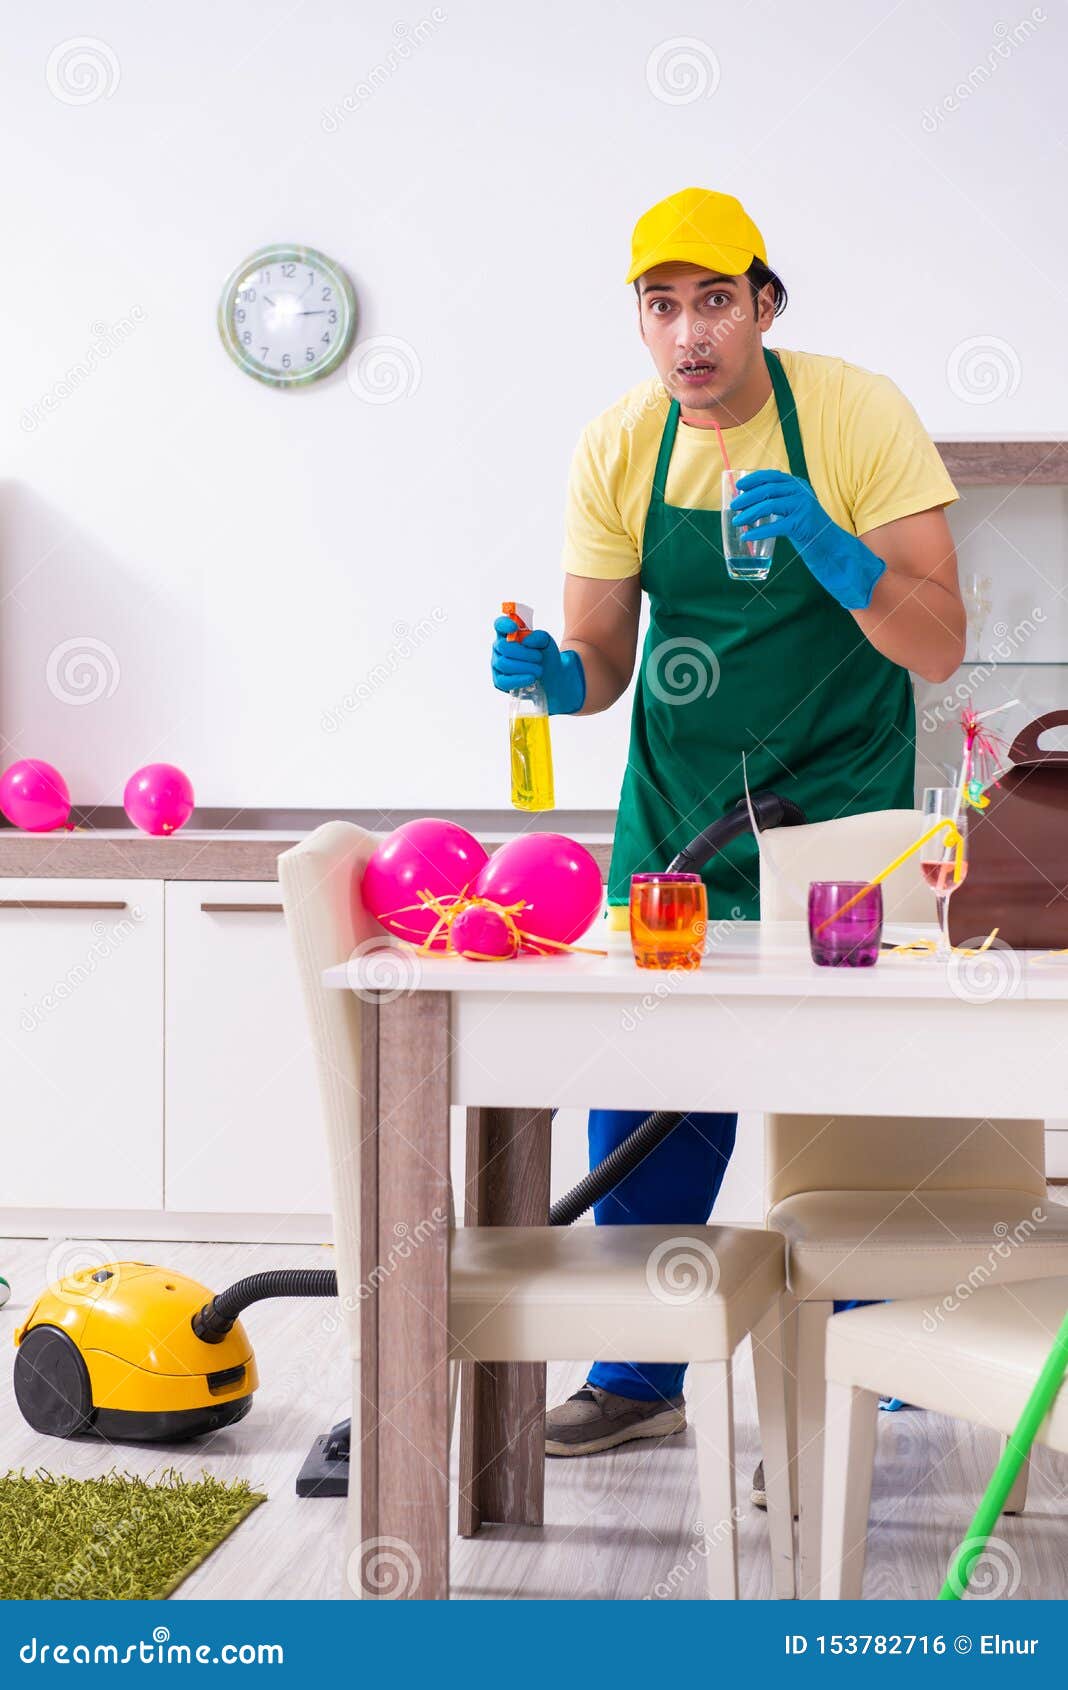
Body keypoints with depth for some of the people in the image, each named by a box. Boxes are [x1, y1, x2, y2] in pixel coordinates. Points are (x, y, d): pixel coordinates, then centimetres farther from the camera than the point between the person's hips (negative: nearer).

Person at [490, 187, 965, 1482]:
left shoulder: (858, 415, -13)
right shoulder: (616, 448, -3)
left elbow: (938, 649, -17)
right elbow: (603, 661, 3)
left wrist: (833, 551, -33)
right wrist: (557, 674, -20)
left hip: (834, 801, -4)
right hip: (676, 804, 4)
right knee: (641, 1084, 5)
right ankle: (641, 1375, 20)